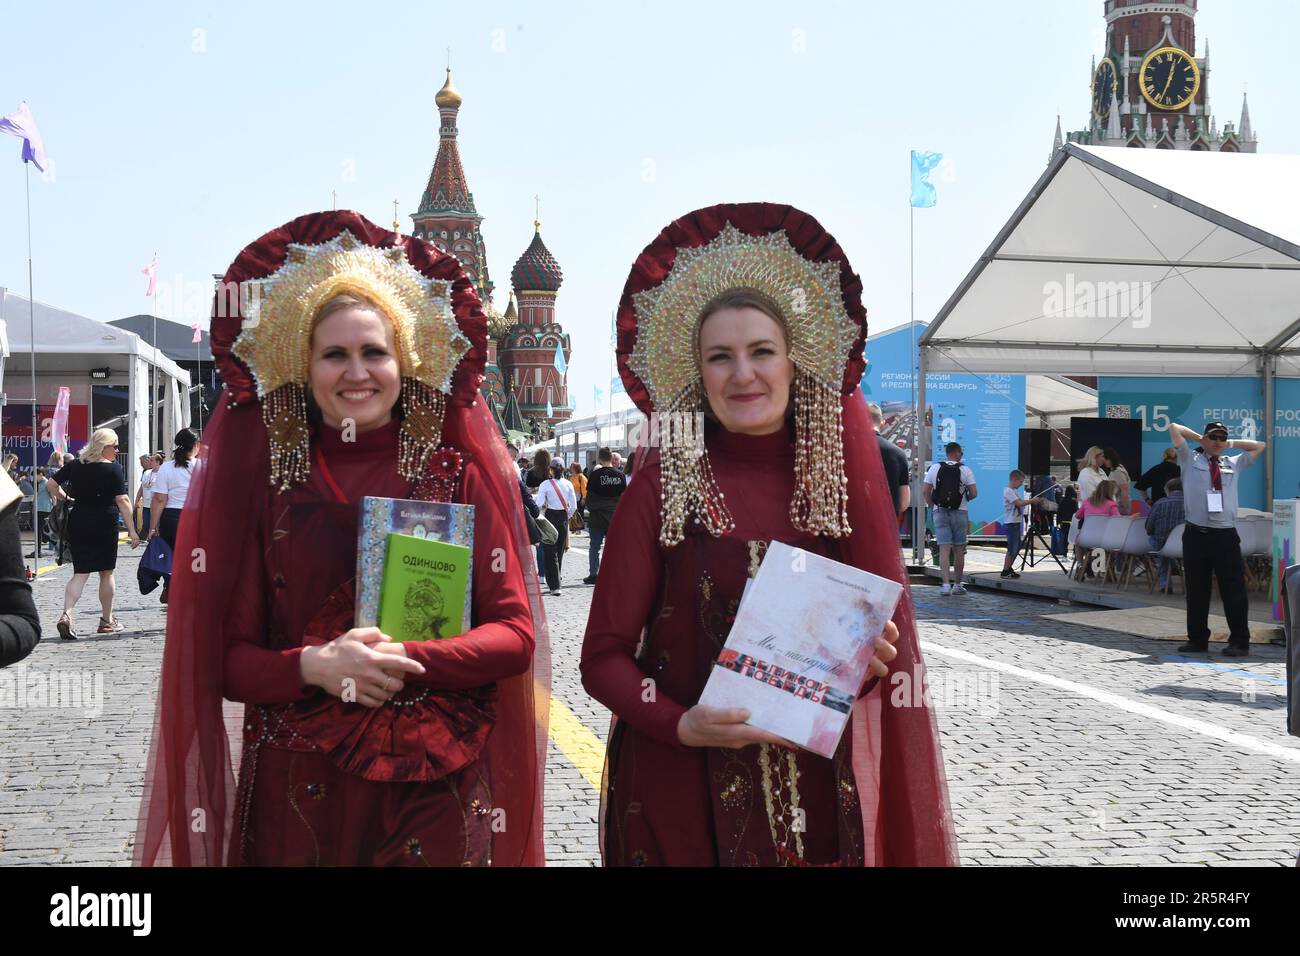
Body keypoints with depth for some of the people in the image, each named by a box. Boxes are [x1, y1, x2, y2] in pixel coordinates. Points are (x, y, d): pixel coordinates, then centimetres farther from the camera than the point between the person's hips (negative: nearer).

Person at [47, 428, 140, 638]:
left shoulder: (75, 465, 6)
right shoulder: (113, 469, -9)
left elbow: (51, 483, 7)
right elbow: (122, 501, -14)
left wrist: (63, 497, 23)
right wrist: (132, 530, -13)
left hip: (77, 524, 4)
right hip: (105, 524, -4)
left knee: (80, 573, 5)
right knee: (106, 573, 10)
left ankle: (66, 614, -16)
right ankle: (107, 621, 20)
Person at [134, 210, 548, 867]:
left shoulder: (458, 477, 1)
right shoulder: (269, 481, 3)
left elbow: (515, 633, -2)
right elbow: (228, 656, 2)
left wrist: (403, 661, -17)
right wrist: (311, 665, -18)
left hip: (436, 783, 0)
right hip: (297, 788, 0)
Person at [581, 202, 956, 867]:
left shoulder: (839, 475, 1)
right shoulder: (665, 482, -7)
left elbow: (881, 630, 10)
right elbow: (604, 656, -6)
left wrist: (866, 659, -11)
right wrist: (681, 723, -21)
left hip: (819, 791, 3)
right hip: (687, 795, -3)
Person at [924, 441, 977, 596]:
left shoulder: (935, 468, 1)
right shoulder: (965, 470, -3)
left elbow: (925, 490, -2)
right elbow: (974, 493, -6)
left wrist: (932, 505, 11)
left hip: (940, 512, 1)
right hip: (959, 513, -1)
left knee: (944, 549, -3)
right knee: (958, 550, 9)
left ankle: (945, 583, -15)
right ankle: (957, 584, 16)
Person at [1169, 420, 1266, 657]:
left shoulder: (1234, 464, 19)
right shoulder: (1190, 459, 12)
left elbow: (1259, 446, 29)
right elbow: (1174, 428, 9)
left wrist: (1231, 443, 22)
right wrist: (1199, 438, 17)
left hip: (1226, 535, 1)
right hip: (1196, 534, -1)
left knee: (1233, 591, -3)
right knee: (1196, 591, 4)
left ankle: (1239, 642, 3)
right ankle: (1197, 640, 14)